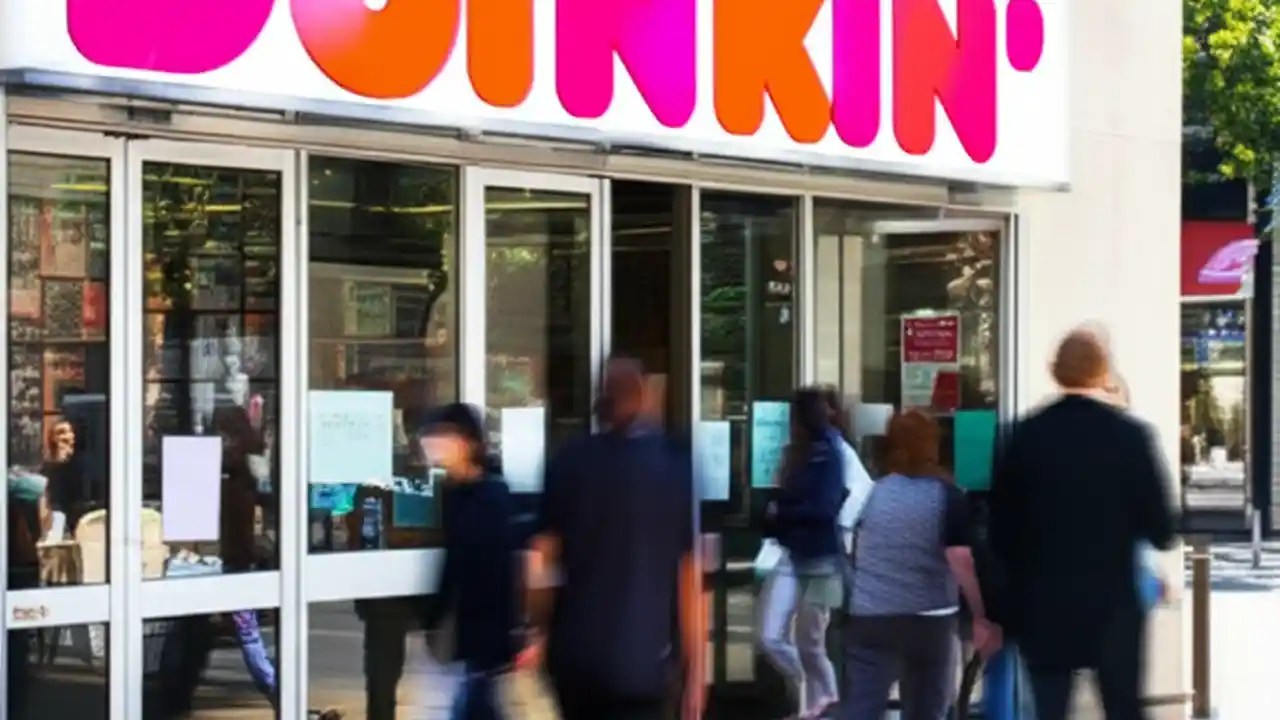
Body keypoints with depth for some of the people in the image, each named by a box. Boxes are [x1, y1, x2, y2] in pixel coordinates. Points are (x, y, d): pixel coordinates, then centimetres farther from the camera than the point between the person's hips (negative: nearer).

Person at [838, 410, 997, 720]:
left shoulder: (871, 494, 6)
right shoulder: (947, 497, -6)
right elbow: (962, 561, -14)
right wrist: (983, 618, -10)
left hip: (869, 618, 2)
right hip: (929, 619, -2)